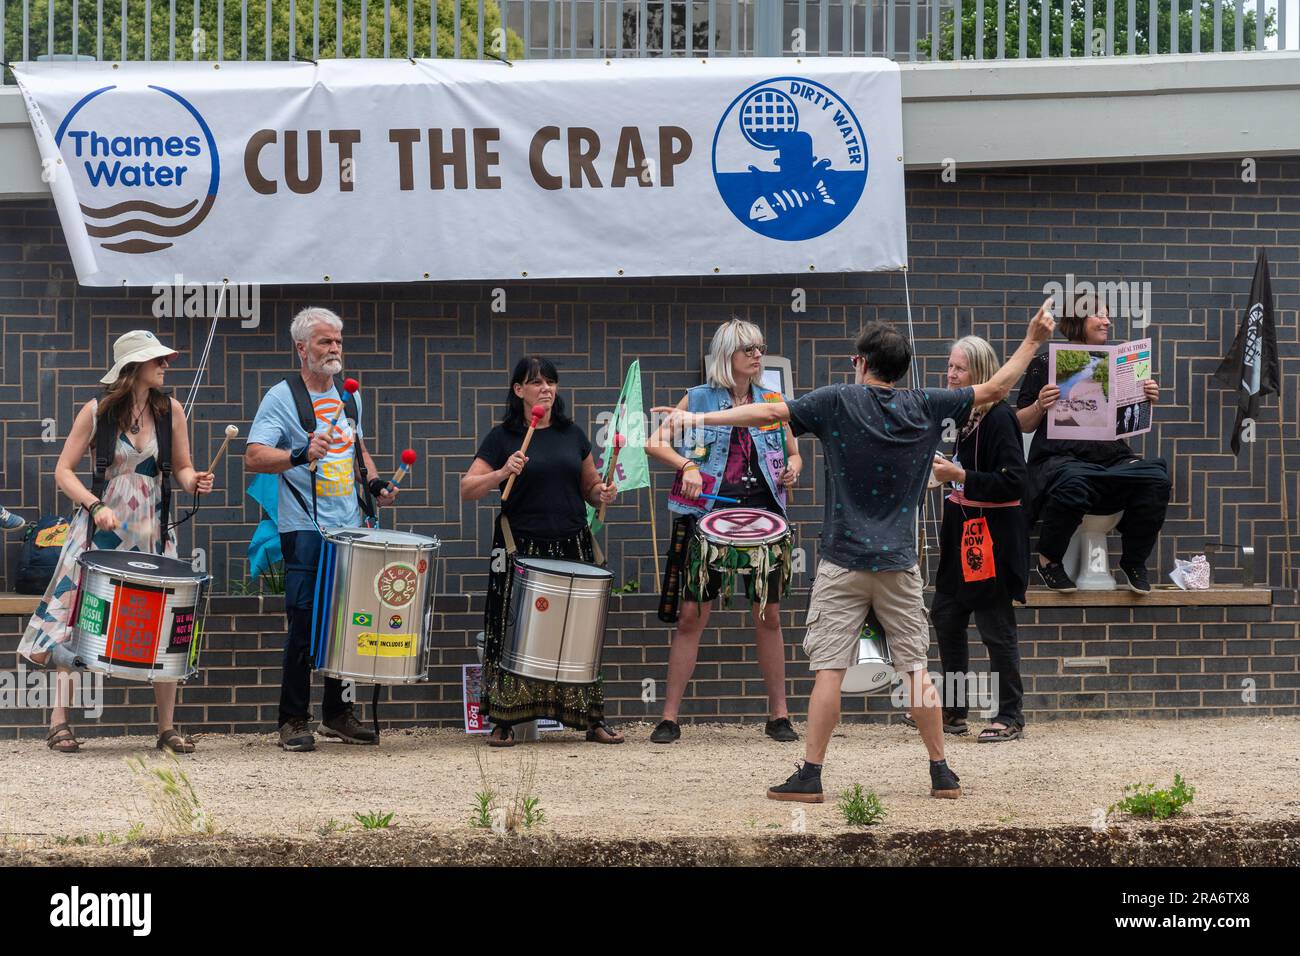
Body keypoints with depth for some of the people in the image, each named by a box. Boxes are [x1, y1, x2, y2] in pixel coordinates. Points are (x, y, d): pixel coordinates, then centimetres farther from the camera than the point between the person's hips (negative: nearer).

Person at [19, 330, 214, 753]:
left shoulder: (170, 409, 2)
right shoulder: (97, 412, -5)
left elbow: (181, 467, 11)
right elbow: (64, 471, -3)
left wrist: (193, 481, -12)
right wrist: (95, 506, -17)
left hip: (153, 531, 2)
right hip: (101, 528, -2)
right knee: (75, 620, -4)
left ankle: (167, 727, 4)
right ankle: (59, 721, 5)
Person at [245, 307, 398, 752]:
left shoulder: (349, 396, 14)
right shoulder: (281, 398, -6)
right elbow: (254, 456, -15)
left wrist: (373, 483, 11)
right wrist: (301, 455, -29)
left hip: (350, 528, 6)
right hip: (305, 530, -6)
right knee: (304, 623, -7)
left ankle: (337, 714, 19)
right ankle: (293, 721, 0)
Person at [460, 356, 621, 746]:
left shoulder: (572, 434, 10)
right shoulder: (502, 437, 0)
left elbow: (590, 486, 19)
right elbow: (467, 490, -4)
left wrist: (602, 494, -3)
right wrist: (502, 473, -20)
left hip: (572, 548, 3)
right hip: (520, 548, -3)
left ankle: (593, 719, 9)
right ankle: (503, 721, 4)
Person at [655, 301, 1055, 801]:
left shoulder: (837, 402, -5)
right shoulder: (925, 406, 4)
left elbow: (770, 412, -11)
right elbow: (994, 389, 12)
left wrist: (700, 419, -7)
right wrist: (1034, 339, 21)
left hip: (844, 562, -3)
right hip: (899, 563, 3)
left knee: (829, 669, -3)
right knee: (917, 669, 7)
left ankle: (810, 775, -3)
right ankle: (942, 773, 10)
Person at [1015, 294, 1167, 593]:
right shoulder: (1045, 365, 9)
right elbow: (1023, 425, 8)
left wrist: (1147, 401, 5)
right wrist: (1040, 406, -12)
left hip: (1113, 457, 4)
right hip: (1061, 456, -4)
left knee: (1156, 477, -28)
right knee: (1072, 483, -41)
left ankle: (1134, 563, -7)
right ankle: (1048, 560, -13)